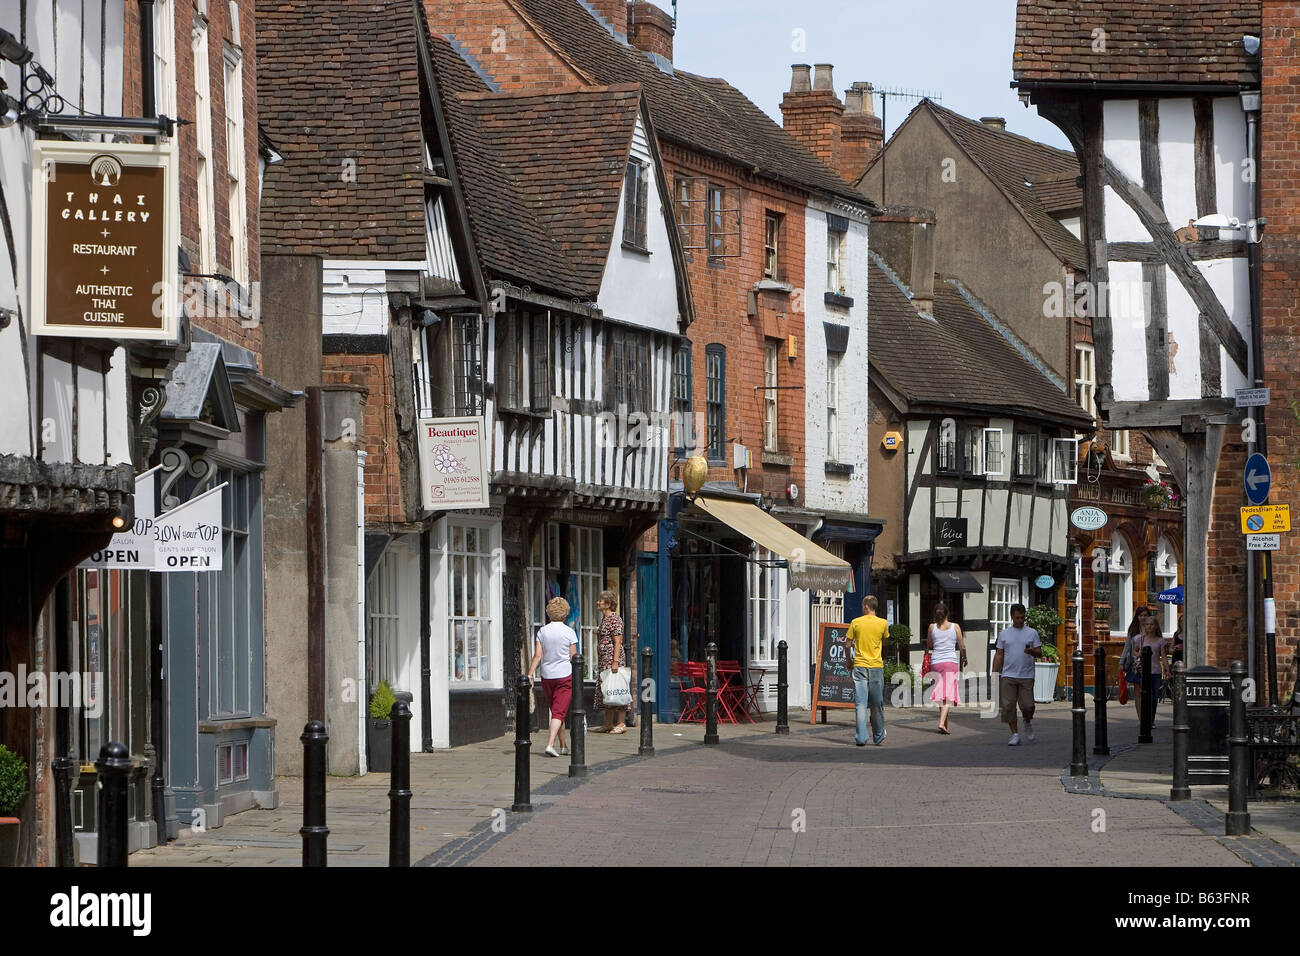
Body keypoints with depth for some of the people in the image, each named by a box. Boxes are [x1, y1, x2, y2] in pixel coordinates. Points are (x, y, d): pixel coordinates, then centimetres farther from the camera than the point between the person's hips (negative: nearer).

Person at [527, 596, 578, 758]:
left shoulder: (542, 631, 1)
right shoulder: (569, 632, -6)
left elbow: (537, 655, -5)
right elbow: (573, 657, -3)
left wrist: (530, 674, -4)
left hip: (547, 676, 3)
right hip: (565, 675, -3)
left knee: (556, 711, 16)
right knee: (559, 711, -6)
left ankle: (563, 746, 24)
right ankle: (550, 744, -22)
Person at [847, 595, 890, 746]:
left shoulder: (856, 622, -1)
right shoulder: (883, 623, 1)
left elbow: (848, 644, 2)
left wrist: (849, 661, 17)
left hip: (859, 666, -1)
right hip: (877, 666, 1)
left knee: (860, 704, -3)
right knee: (877, 705, 10)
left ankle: (861, 738, -12)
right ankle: (878, 737, 20)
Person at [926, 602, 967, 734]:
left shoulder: (932, 627, 2)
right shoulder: (955, 627, 0)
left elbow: (928, 646, 13)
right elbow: (962, 647, 6)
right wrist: (964, 659, 24)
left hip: (935, 663, 2)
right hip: (951, 662, -2)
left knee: (941, 695, 11)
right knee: (948, 694, -6)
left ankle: (946, 725, 17)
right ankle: (942, 723, -22)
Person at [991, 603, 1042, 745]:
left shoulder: (1032, 633, 8)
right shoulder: (1004, 634, 11)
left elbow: (1039, 653, 5)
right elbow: (999, 655, 12)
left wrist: (1032, 652, -19)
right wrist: (994, 674, 4)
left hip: (1026, 676, -1)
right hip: (1008, 677, 1)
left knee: (1027, 706, -8)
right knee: (1008, 707, -5)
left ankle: (1028, 722, 25)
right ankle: (1015, 735, 3)